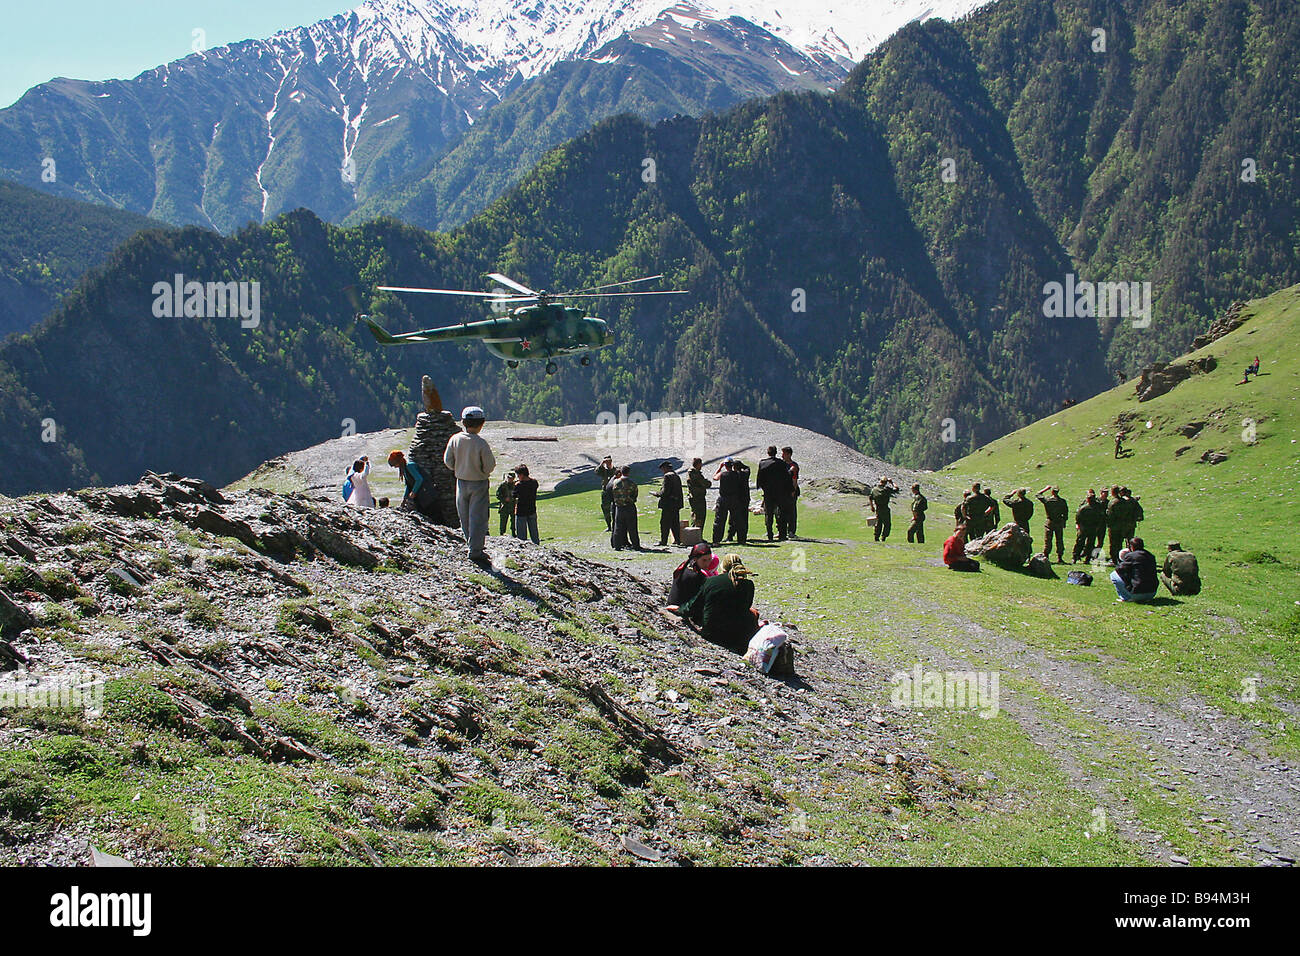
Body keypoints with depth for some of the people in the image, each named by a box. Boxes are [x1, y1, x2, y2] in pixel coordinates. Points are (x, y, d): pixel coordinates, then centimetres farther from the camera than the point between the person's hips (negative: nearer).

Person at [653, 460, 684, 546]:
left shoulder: (667, 476, -13)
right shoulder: (677, 476, 14)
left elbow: (665, 492, -18)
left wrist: (656, 493, -4)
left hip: (668, 504, -8)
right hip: (677, 503, 9)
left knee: (664, 523, -3)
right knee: (675, 522, 13)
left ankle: (663, 541, -2)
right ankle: (677, 540, 13)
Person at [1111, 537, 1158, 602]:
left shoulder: (1131, 556, -10)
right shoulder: (1151, 556, 9)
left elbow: (1119, 569, -2)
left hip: (1137, 594, -6)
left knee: (1113, 575, 3)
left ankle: (1126, 598, 3)